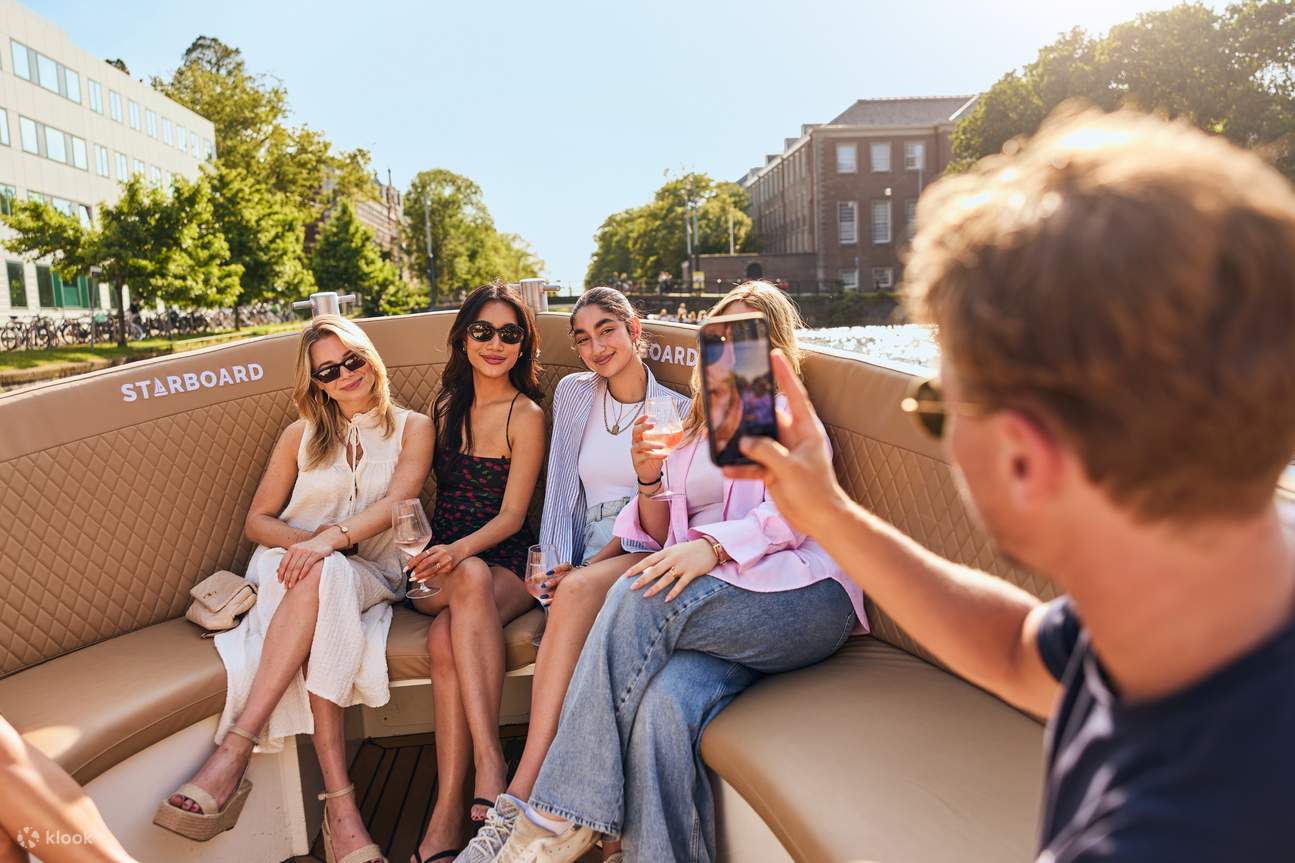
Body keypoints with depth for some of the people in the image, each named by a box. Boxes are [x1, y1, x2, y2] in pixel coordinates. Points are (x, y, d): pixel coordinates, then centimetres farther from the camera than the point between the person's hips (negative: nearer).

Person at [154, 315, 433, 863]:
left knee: (322, 575, -38)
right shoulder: (301, 436, 18)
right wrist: (304, 540, -10)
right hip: (289, 566, 2)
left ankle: (233, 752, -40)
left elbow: (398, 501, -9)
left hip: (368, 576, -1)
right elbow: (257, 520, 13)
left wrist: (332, 539, -26)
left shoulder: (412, 428, 9)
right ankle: (340, 803, -42)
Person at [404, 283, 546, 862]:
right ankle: (489, 760, -41)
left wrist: (457, 549, -25)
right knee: (471, 578, -36)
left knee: (447, 639, -35)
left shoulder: (526, 415, -2)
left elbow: (511, 516, -8)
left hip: (505, 565, -2)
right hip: (440, 565, 3)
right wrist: (424, 549, 4)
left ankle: (446, 815, -34)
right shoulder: (444, 406, 14)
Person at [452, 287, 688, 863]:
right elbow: (562, 490, 11)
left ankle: (518, 803, -36)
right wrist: (557, 564, -5)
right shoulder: (573, 394, 15)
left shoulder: (677, 411, 6)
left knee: (580, 595, -36)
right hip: (590, 561, 3)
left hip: (649, 558, -3)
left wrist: (580, 574, -15)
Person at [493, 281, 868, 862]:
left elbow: (789, 515, -4)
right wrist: (650, 482, 2)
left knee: (641, 594, -30)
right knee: (665, 702, -32)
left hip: (802, 598, -4)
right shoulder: (693, 431, 28)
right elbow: (661, 536, 23)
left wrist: (712, 545, -24)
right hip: (711, 607, 4)